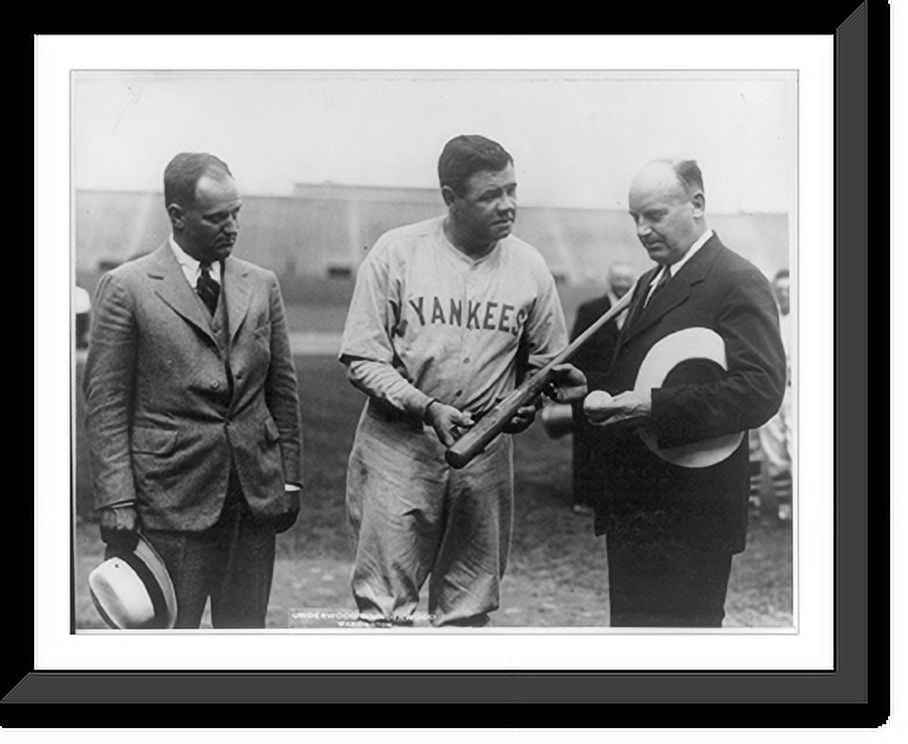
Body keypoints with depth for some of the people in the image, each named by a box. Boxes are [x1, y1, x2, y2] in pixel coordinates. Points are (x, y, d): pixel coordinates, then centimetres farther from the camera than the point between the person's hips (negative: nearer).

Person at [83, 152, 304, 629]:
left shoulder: (262, 285, 10)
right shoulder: (126, 288, -4)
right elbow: (105, 405, -5)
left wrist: (290, 478, 9)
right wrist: (116, 502, -11)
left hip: (255, 494, 4)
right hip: (172, 496, -4)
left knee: (244, 628, 10)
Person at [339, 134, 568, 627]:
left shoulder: (529, 267, 2)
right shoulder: (395, 253, -7)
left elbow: (549, 364, 13)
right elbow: (363, 360, -6)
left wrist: (529, 403, -9)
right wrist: (427, 409, -19)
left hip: (486, 451, 3)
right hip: (398, 443, -3)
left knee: (468, 609, 12)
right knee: (384, 605, 0)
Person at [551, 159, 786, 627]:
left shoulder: (737, 282, -11)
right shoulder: (650, 284, 18)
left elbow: (760, 391, -22)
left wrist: (653, 406, -27)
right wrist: (591, 387, 5)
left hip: (689, 517, -9)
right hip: (632, 508, 9)